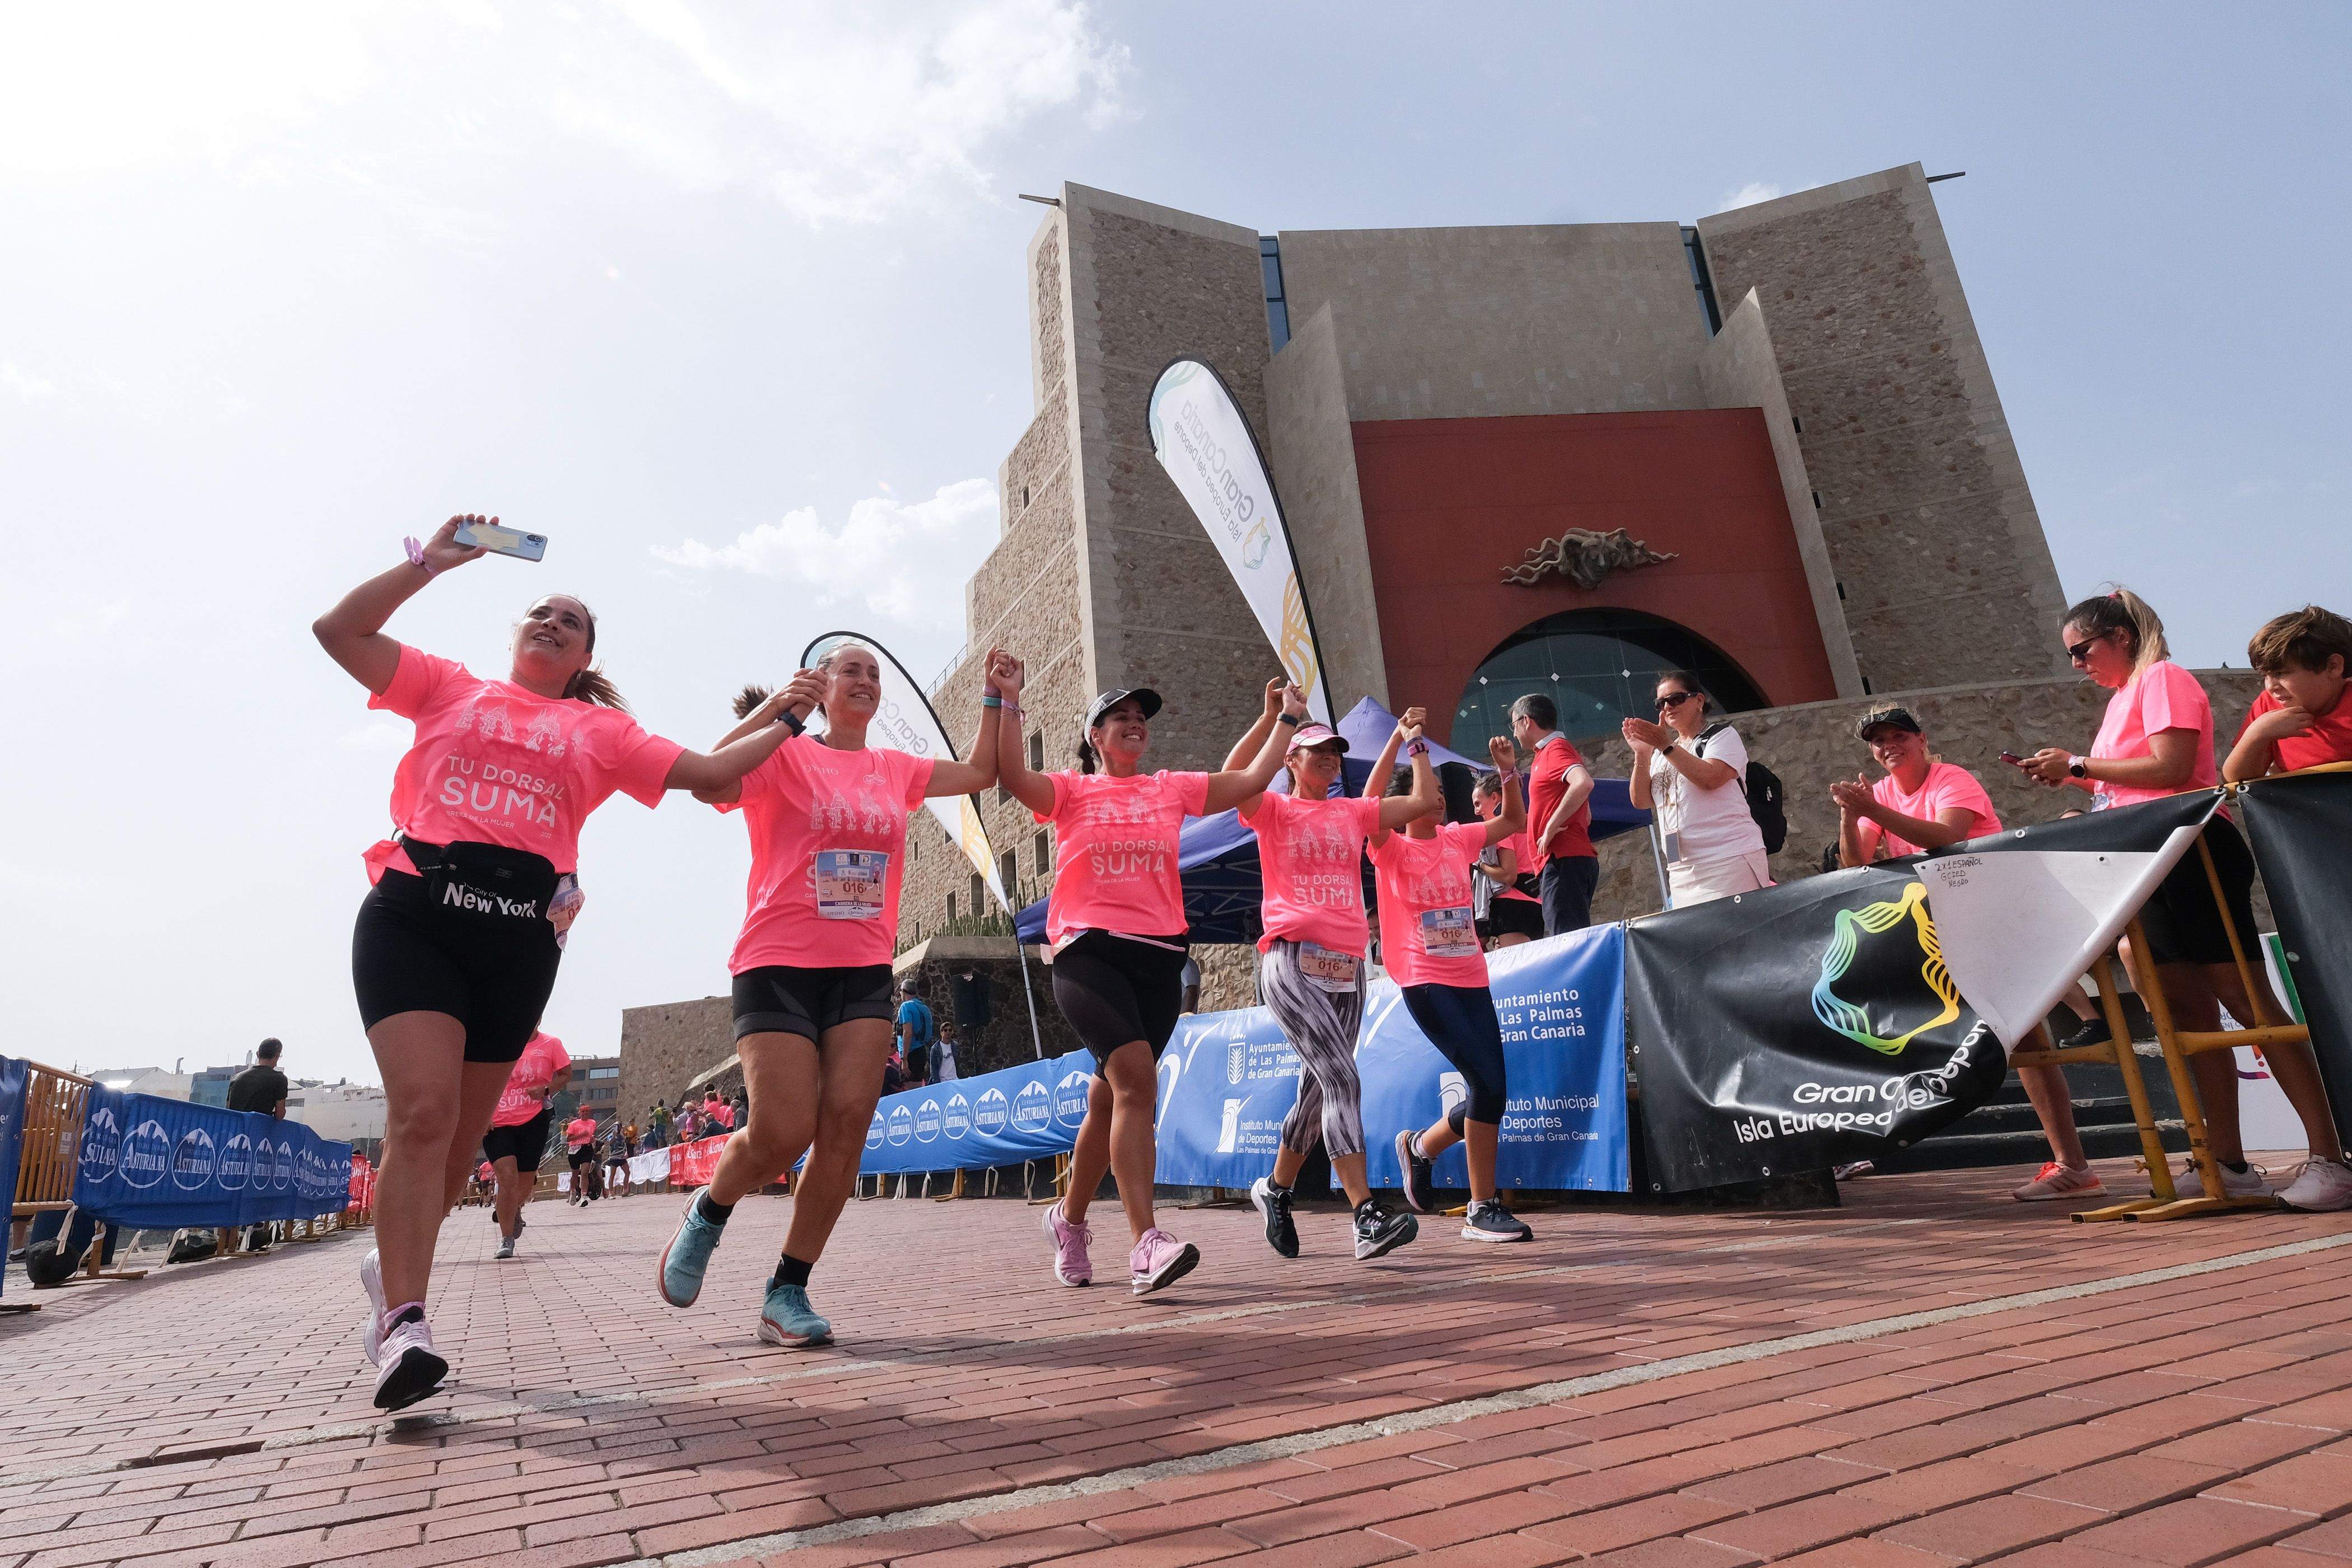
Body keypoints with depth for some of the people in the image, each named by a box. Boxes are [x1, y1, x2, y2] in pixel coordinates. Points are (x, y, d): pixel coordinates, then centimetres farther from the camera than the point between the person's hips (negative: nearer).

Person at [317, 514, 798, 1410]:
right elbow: (338, 631, 13)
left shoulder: (602, 731, 19)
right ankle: (402, 1324, -14)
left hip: (521, 937, 2)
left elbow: (710, 771, 15)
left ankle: (393, 1270, 31)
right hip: (415, 909, -2)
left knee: (459, 1134, 7)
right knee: (422, 1108, -18)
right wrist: (431, 562, 11)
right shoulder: (451, 690, 18)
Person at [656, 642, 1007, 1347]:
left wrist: (996, 703, 16)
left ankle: (788, 1292, 5)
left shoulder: (895, 771, 15)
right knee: (782, 1133, -11)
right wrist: (769, 708, -24)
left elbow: (979, 772, 24)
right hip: (780, 964, -4)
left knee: (847, 1124, -8)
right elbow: (710, 783, -17)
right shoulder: (785, 756, 1)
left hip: (864, 971, 4)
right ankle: (708, 1212, 23)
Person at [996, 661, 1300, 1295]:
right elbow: (1013, 776, -11)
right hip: (1087, 951, -4)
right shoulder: (1072, 791, 8)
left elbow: (1253, 779, 16)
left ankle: (1069, 1219, 30)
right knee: (1137, 1078, -23)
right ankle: (1146, 1244, -24)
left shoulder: (1172, 789, 17)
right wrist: (1007, 703, -11)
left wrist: (1288, 718, 21)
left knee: (1111, 1098, 8)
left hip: (1158, 956, 4)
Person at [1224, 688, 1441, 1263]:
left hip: (1347, 968, 6)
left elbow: (1427, 800, 20)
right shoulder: (1273, 810, 7)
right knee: (1341, 1078, -19)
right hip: (1291, 962, -5)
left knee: (1318, 1091, 10)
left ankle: (1275, 1190, 32)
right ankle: (1368, 1217, -20)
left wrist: (1413, 742, 21)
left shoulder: (1354, 812, 20)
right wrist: (1272, 716, -14)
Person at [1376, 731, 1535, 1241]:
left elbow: (1514, 821, 21)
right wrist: (1401, 741, -18)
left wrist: (1507, 771, 7)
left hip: (1472, 979, 6)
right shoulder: (1391, 849, -3)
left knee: (1490, 1090, 5)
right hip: (1426, 983, -6)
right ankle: (1484, 1209, -1)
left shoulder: (1457, 839, 13)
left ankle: (1419, 1146, 33)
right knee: (1487, 1083, -15)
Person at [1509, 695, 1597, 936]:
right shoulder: (1550, 752, 25)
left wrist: (1552, 827, -19)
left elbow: (1584, 783, -27)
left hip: (1563, 861, -10)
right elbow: (1586, 816, 32)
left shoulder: (1555, 749, -4)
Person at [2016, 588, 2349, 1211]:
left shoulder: (2163, 678, -5)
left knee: (2245, 999, -9)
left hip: (2195, 853, -9)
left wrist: (2080, 763, -13)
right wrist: (2072, 780, 7)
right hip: (2151, 865, 9)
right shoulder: (2122, 698, 20)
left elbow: (2171, 769, -18)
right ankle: (2227, 1163, 12)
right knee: (2191, 1015, 8)